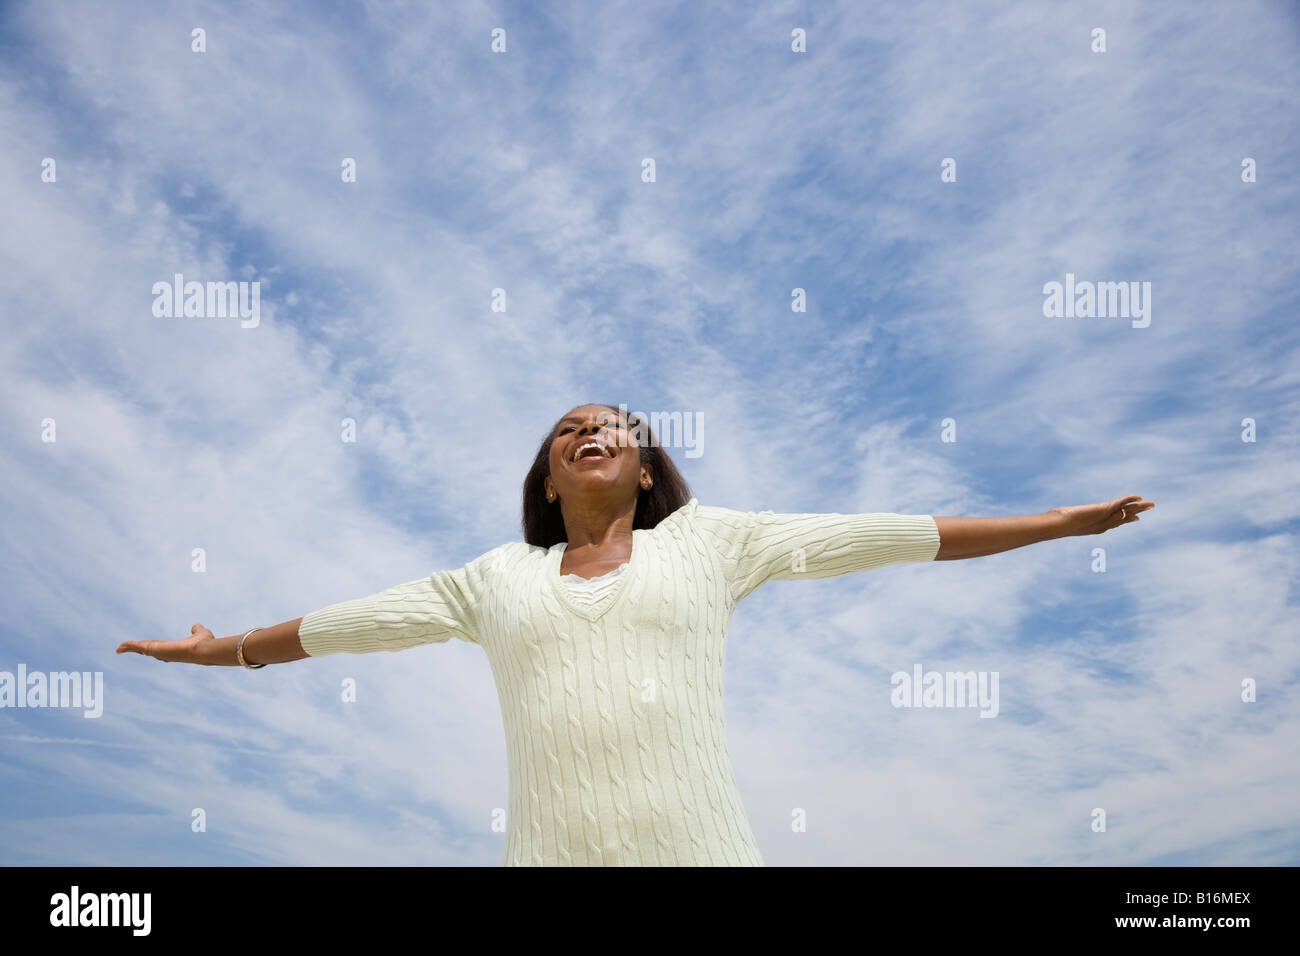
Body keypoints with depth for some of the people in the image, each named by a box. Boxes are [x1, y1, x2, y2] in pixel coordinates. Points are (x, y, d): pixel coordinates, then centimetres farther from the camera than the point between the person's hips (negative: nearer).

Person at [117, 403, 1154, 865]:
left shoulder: (708, 542, 13)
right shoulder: (498, 578, 18)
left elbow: (885, 536, 11)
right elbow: (360, 617, 25)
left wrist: (1058, 522, 10)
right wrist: (226, 649, 30)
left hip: (698, 845, -1)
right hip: (552, 849, 2)